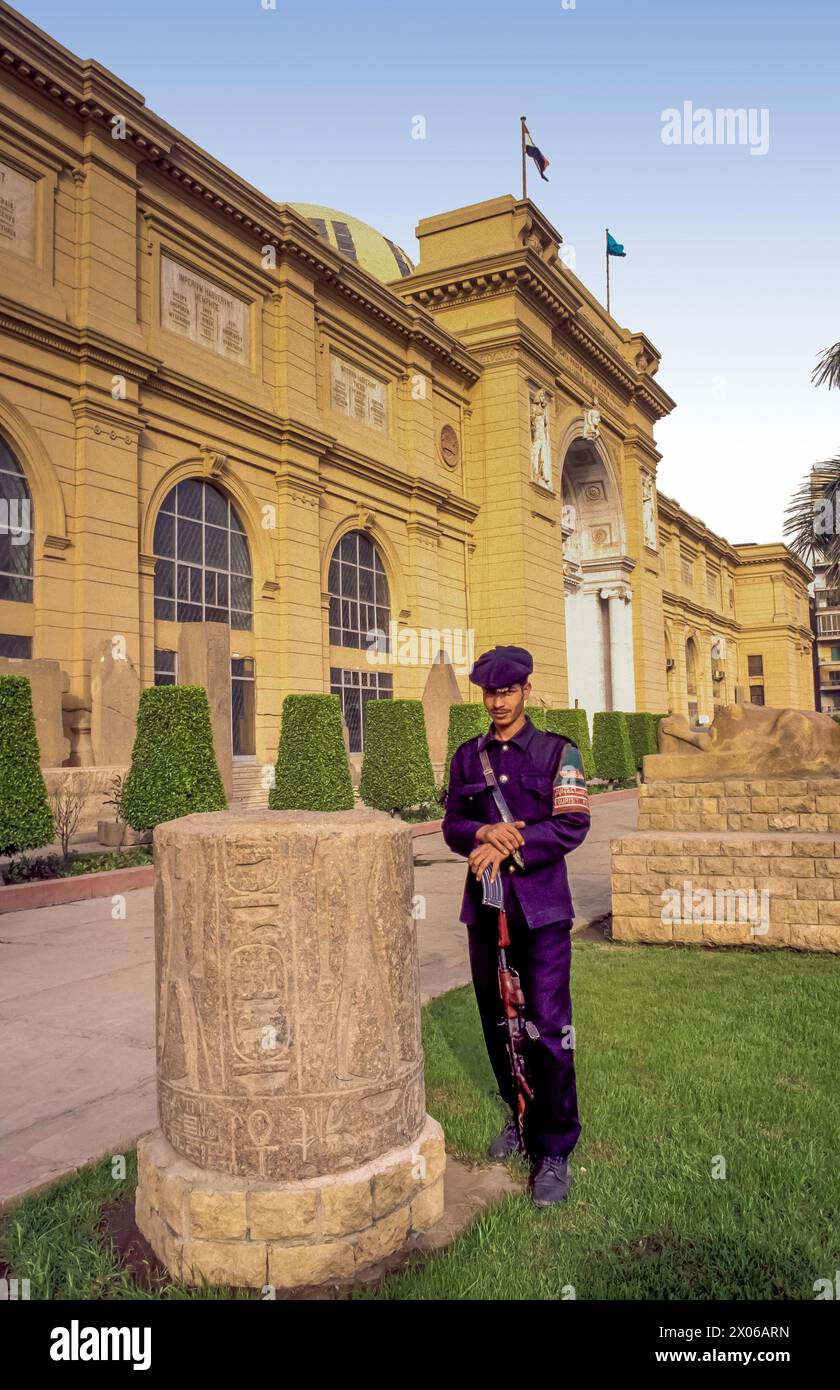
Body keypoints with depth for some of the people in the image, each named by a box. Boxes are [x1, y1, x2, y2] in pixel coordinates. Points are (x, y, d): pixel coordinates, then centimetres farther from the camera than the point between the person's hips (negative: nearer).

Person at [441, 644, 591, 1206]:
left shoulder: (557, 752, -1)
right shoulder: (468, 756, 10)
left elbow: (572, 826, -10)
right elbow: (452, 826, 7)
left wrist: (509, 844, -19)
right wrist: (484, 833, -15)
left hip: (542, 908, -4)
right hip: (485, 907, 4)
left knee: (549, 1029, -6)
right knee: (498, 1023, 14)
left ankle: (555, 1152, 7)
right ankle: (519, 1116, 35)